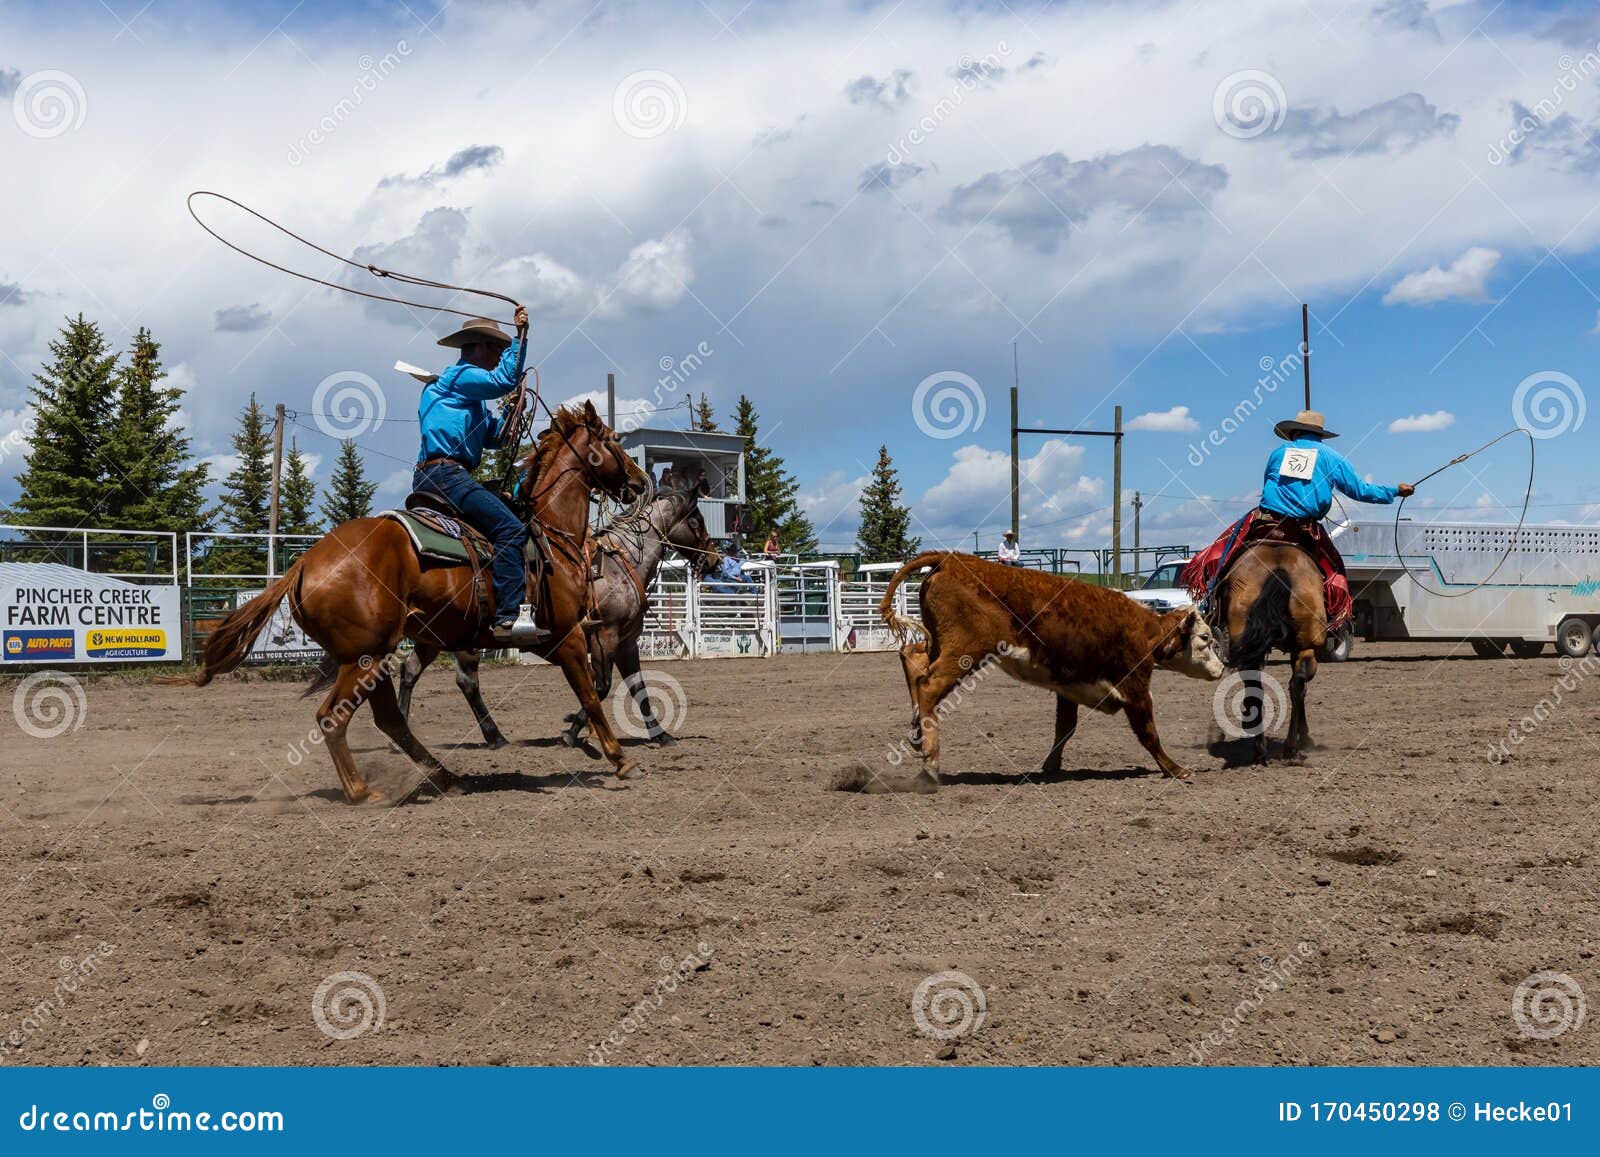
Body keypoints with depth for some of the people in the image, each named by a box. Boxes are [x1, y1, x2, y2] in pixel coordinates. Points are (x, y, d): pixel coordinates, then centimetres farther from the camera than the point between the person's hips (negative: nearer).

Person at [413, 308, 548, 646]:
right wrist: (519, 336, -11)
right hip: (444, 473, -11)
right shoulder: (459, 375, -1)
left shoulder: (473, 396, 29)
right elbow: (503, 380, -16)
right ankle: (508, 617, -34)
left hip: (449, 475, 11)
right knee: (509, 528, -23)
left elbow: (492, 437, 28)